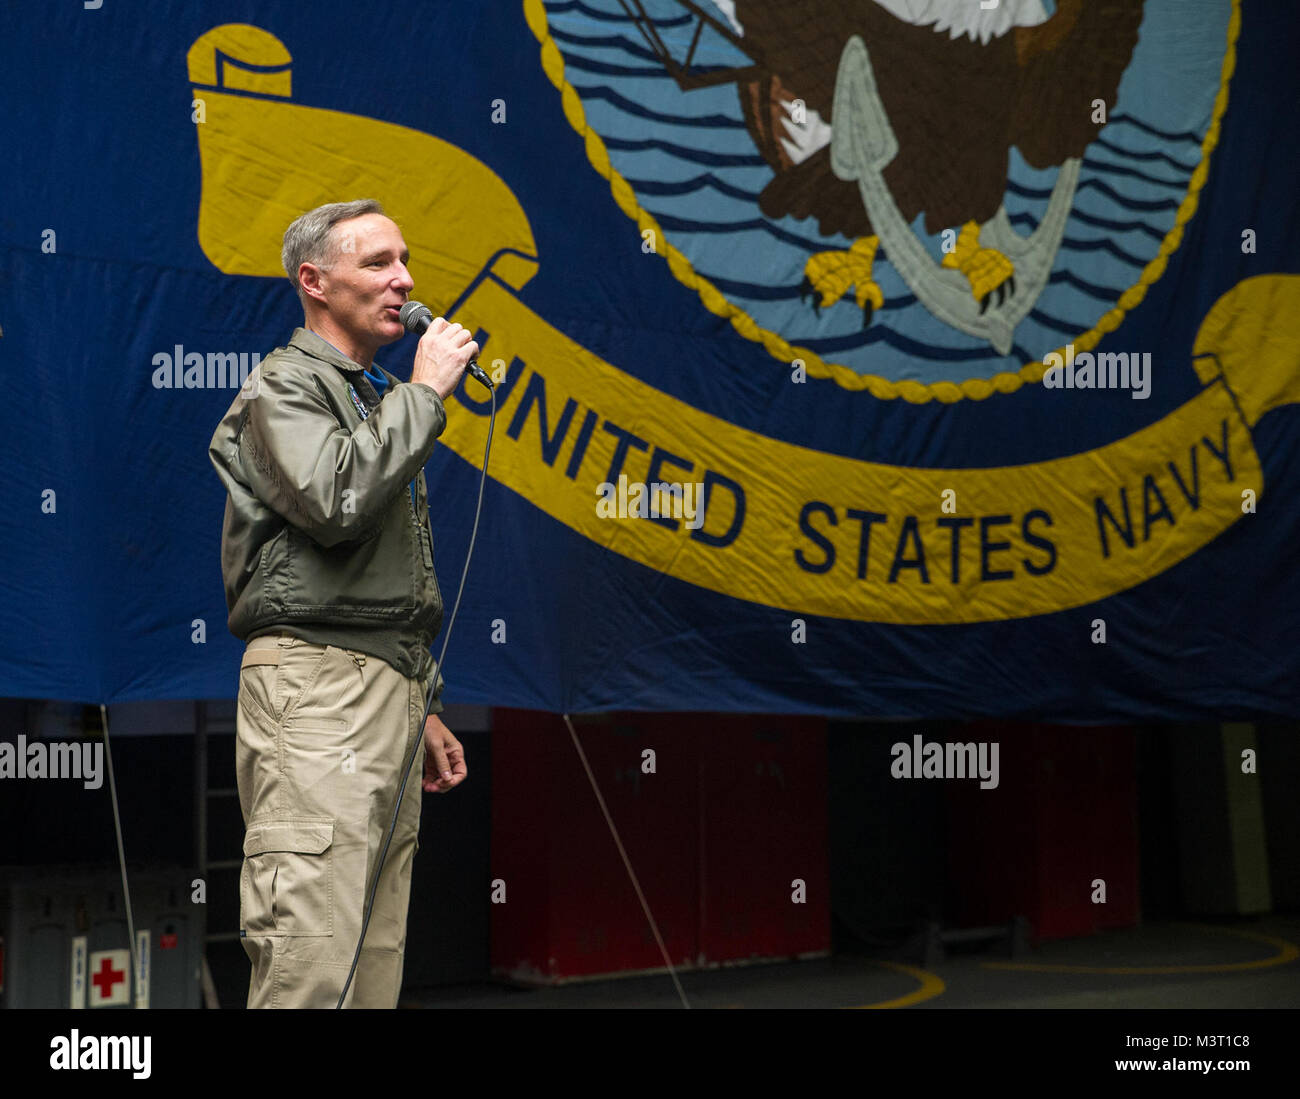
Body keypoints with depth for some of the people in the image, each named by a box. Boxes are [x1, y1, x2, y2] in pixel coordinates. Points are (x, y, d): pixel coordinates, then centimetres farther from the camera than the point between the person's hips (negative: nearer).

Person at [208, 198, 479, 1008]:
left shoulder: (377, 401, 26)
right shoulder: (284, 388, -1)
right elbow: (337, 502, -23)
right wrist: (425, 393, -11)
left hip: (388, 692, 9)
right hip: (316, 686, -9)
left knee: (375, 966, 6)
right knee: (313, 968, -15)